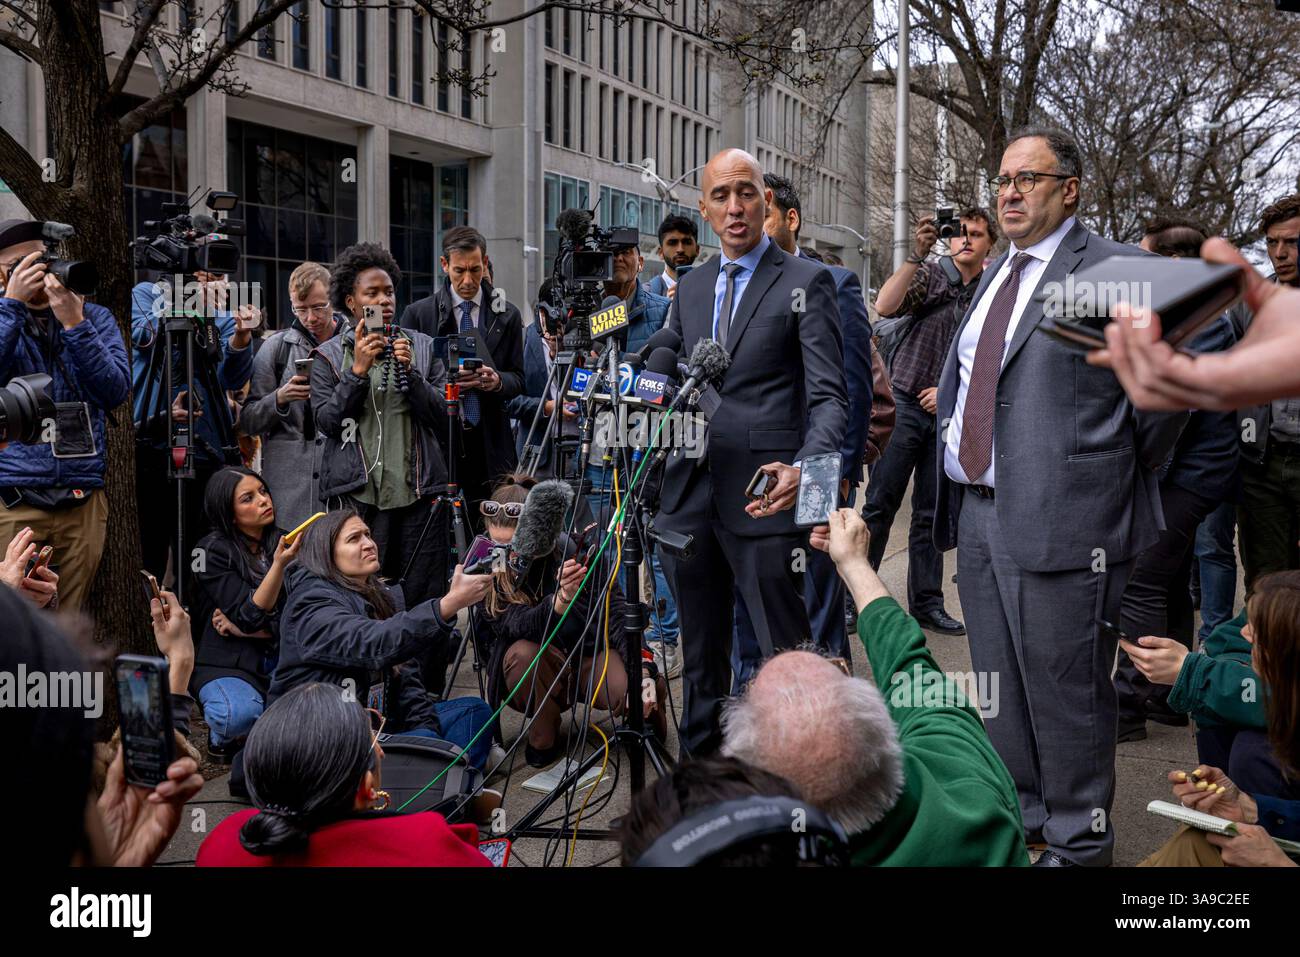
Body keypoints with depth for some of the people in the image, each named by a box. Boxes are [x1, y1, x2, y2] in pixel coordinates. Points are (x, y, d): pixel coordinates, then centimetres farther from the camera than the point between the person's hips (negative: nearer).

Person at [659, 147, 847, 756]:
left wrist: (804, 469, -27)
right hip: (688, 494, 6)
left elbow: (829, 397, -10)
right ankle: (699, 764, 31)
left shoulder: (806, 283, -3)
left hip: (760, 497, -6)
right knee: (700, 653, 17)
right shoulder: (691, 287, 16)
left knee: (787, 654, -1)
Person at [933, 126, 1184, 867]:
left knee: (1066, 693, 3)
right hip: (979, 510, 8)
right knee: (999, 688, 18)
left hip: (1061, 518, -8)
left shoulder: (1115, 271, -8)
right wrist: (957, 488, 14)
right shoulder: (997, 275, 17)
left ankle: (1078, 843, 20)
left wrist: (1125, 473, -3)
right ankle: (1023, 821, 34)